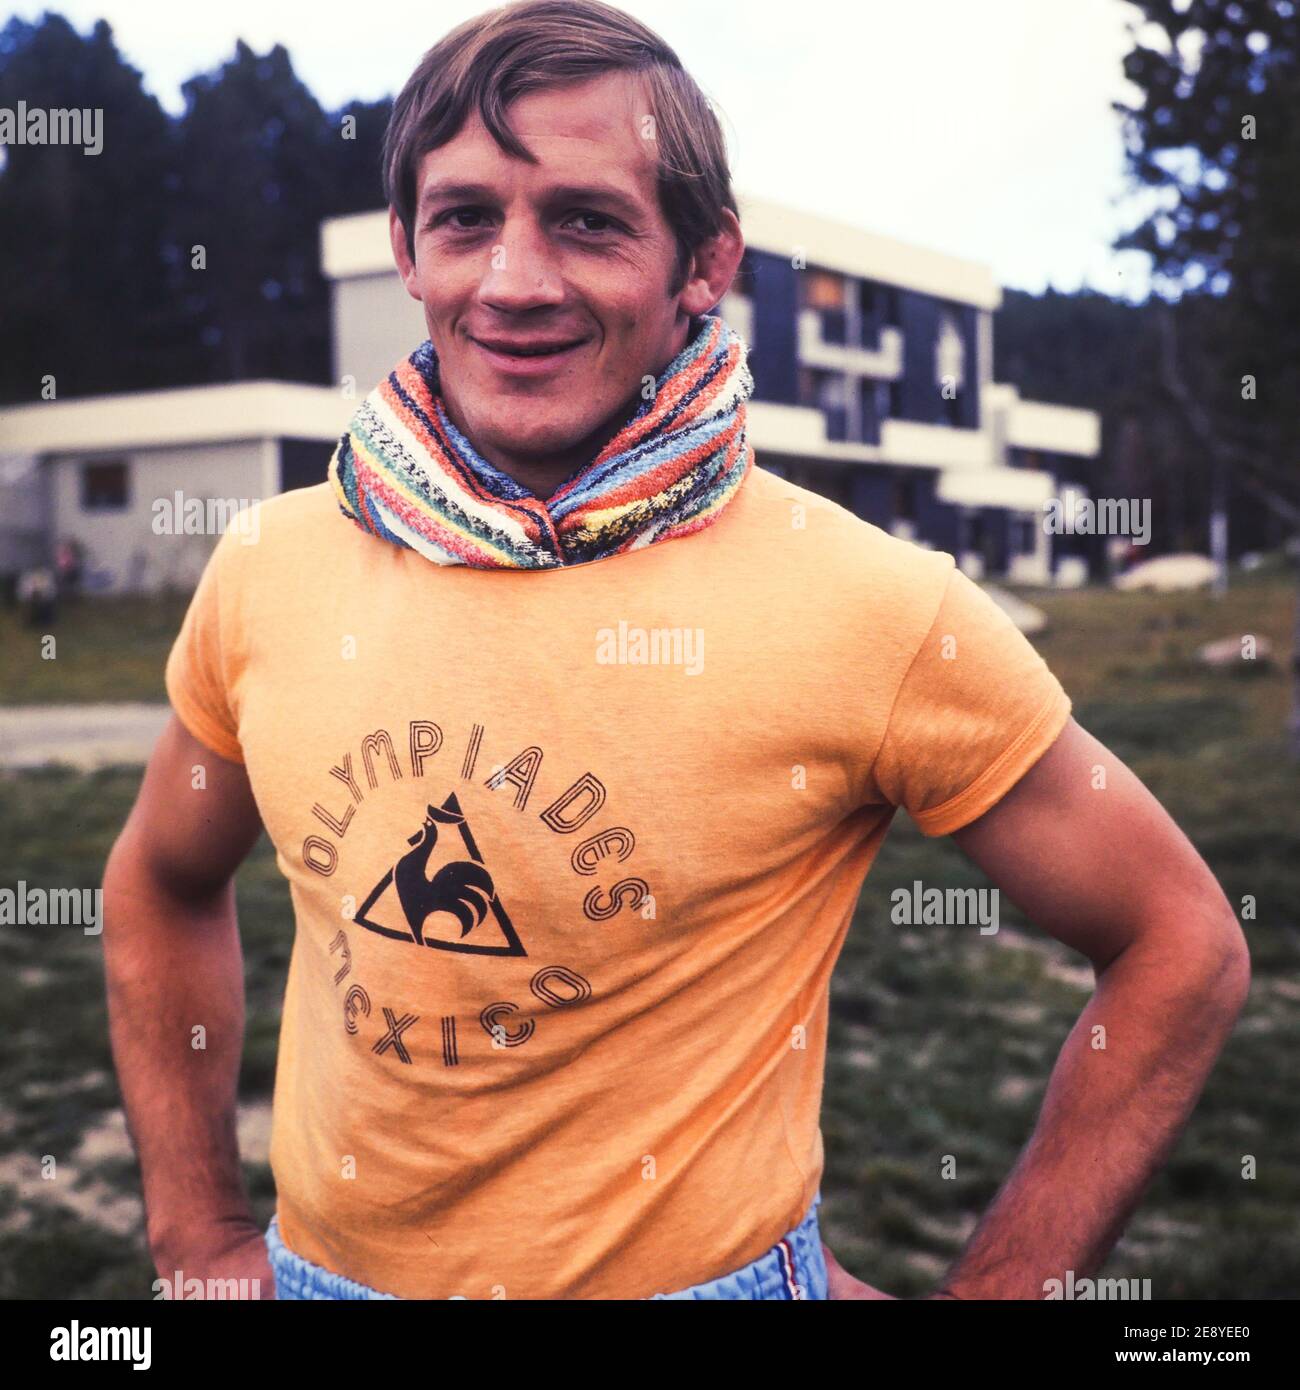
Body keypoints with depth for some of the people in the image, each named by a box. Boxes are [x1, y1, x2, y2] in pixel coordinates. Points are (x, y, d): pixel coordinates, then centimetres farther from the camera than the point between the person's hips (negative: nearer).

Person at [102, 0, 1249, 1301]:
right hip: (318, 1263, 4)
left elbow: (1178, 946, -10)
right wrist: (201, 1239, 5)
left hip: (700, 1270, -3)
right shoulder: (269, 571, -8)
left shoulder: (876, 615, -20)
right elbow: (163, 885, 9)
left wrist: (978, 1294, -10)